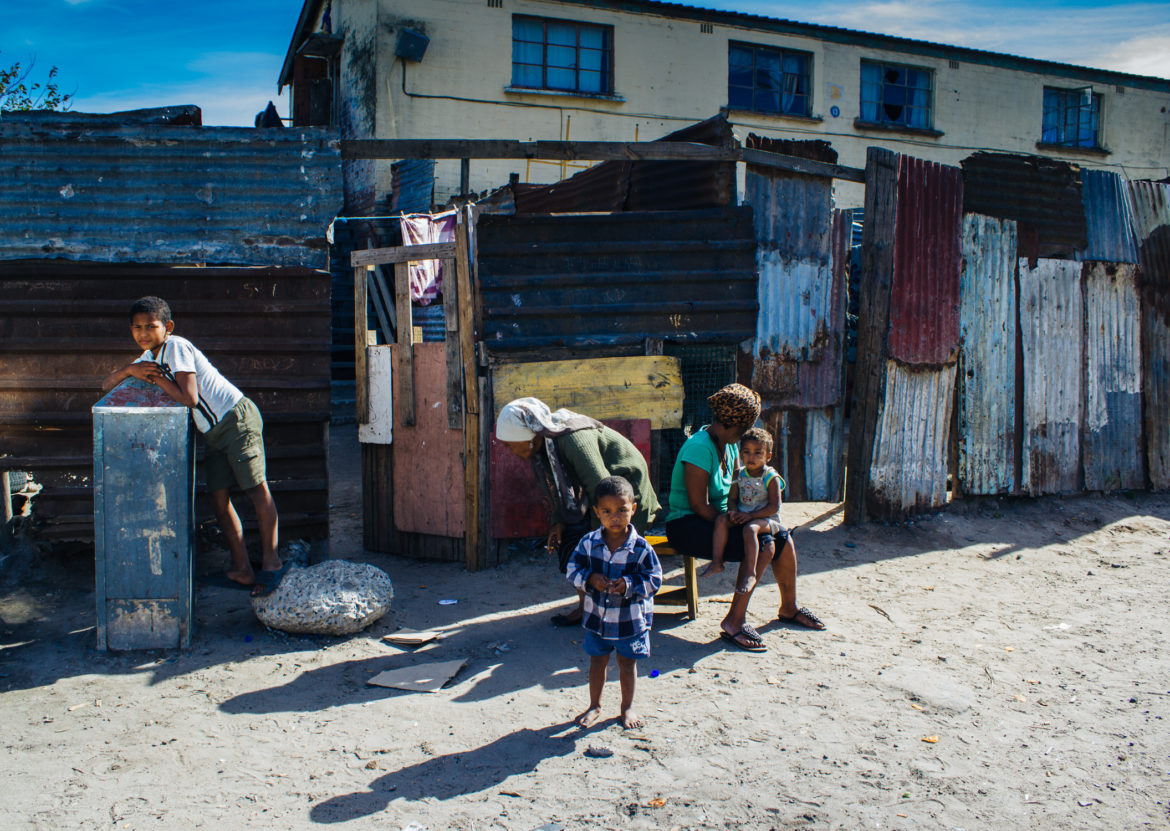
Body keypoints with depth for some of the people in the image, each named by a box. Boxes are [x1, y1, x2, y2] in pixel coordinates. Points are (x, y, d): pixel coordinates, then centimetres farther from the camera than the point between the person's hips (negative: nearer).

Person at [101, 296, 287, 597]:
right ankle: (242, 571, 10)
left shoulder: (176, 347, -14)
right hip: (213, 432, 9)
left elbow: (189, 398, -22)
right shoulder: (150, 357, 12)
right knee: (218, 497, 5)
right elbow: (106, 385, 12)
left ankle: (271, 561, 1)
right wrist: (129, 370, -7)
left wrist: (157, 378, -11)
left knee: (257, 488, -7)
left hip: (237, 419, -9)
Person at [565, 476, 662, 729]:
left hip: (630, 618, -2)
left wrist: (628, 585, -26)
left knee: (628, 664, 14)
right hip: (596, 616, 2)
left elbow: (654, 580, -11)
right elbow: (573, 570, -2)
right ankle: (594, 706, 35)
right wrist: (590, 579, -21)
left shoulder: (641, 547, -15)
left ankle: (627, 707, 34)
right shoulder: (588, 542, -9)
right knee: (597, 662, 16)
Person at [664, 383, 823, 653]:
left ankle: (789, 608, 23)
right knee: (763, 545, -27)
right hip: (687, 526, -9)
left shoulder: (729, 444, 8)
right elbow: (699, 506, -23)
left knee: (784, 540, 1)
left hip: (719, 519, 9)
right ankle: (734, 622, -21)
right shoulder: (699, 448, -22)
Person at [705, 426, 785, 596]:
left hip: (766, 518, -6)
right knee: (721, 519, -20)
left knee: (750, 528, -36)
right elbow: (732, 498, 10)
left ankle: (750, 574, -34)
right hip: (742, 516, 6)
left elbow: (773, 507, -13)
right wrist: (734, 512, -14)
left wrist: (750, 515, -21)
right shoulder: (740, 474, 8)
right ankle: (716, 561, -20)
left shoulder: (771, 478, -8)